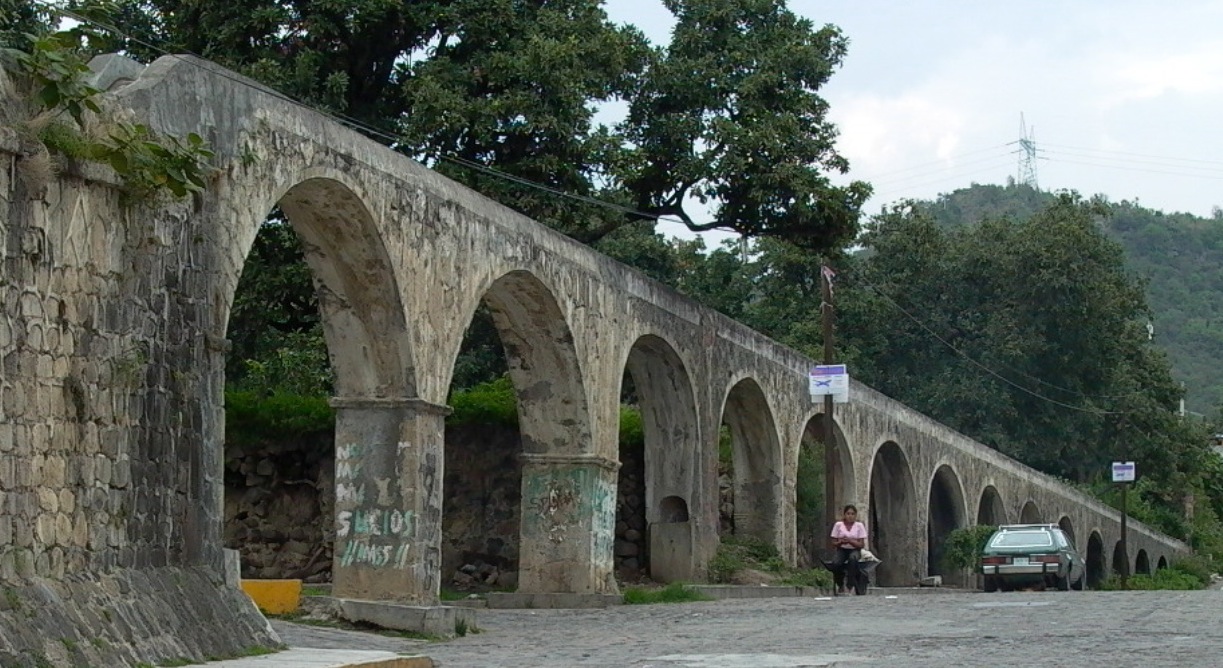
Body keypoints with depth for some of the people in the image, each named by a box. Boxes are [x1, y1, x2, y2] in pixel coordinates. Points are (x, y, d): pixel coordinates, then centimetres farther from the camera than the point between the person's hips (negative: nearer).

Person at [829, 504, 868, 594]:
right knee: (835, 563, -34)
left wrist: (850, 541, -17)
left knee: (853, 558, -40)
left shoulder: (859, 526, 3)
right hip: (842, 550, 1)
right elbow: (833, 543, 5)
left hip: (854, 550, -1)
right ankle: (840, 586, -7)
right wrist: (840, 542, -17)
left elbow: (862, 545, -1)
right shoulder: (838, 525, 4)